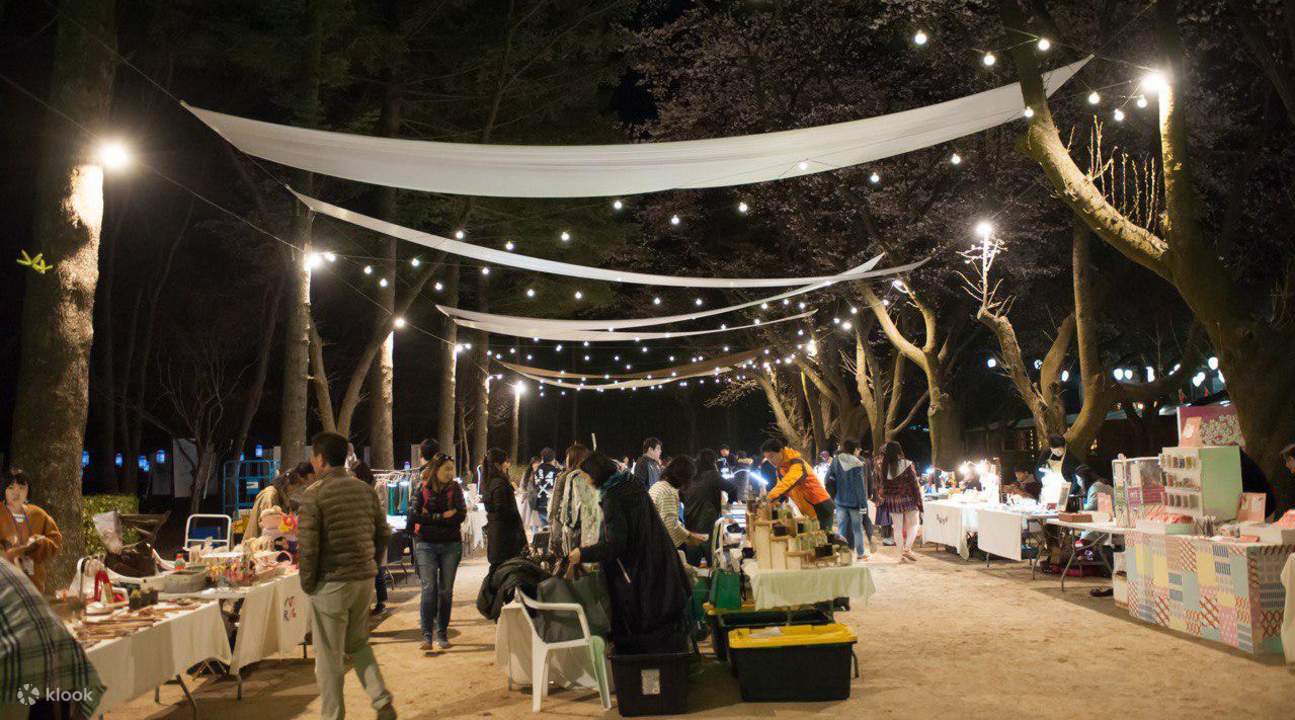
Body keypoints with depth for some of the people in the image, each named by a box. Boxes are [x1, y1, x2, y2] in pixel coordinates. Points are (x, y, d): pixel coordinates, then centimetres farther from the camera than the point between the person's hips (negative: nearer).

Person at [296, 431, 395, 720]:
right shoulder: (365, 490, 5)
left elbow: (307, 546, -16)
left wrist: (307, 584, -3)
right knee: (358, 643, 22)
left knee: (329, 656, 8)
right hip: (365, 579, 6)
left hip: (331, 582, -6)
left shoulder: (314, 494, -13)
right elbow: (383, 533, 8)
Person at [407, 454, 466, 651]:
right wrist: (444, 516, -12)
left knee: (446, 590, 6)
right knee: (429, 588, -8)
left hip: (451, 545, 2)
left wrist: (431, 517, -10)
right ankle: (427, 636, -6)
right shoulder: (421, 489, 1)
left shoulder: (455, 489, 5)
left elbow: (461, 515, -7)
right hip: (426, 545, -2)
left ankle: (442, 635, 14)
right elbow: (414, 515, -12)